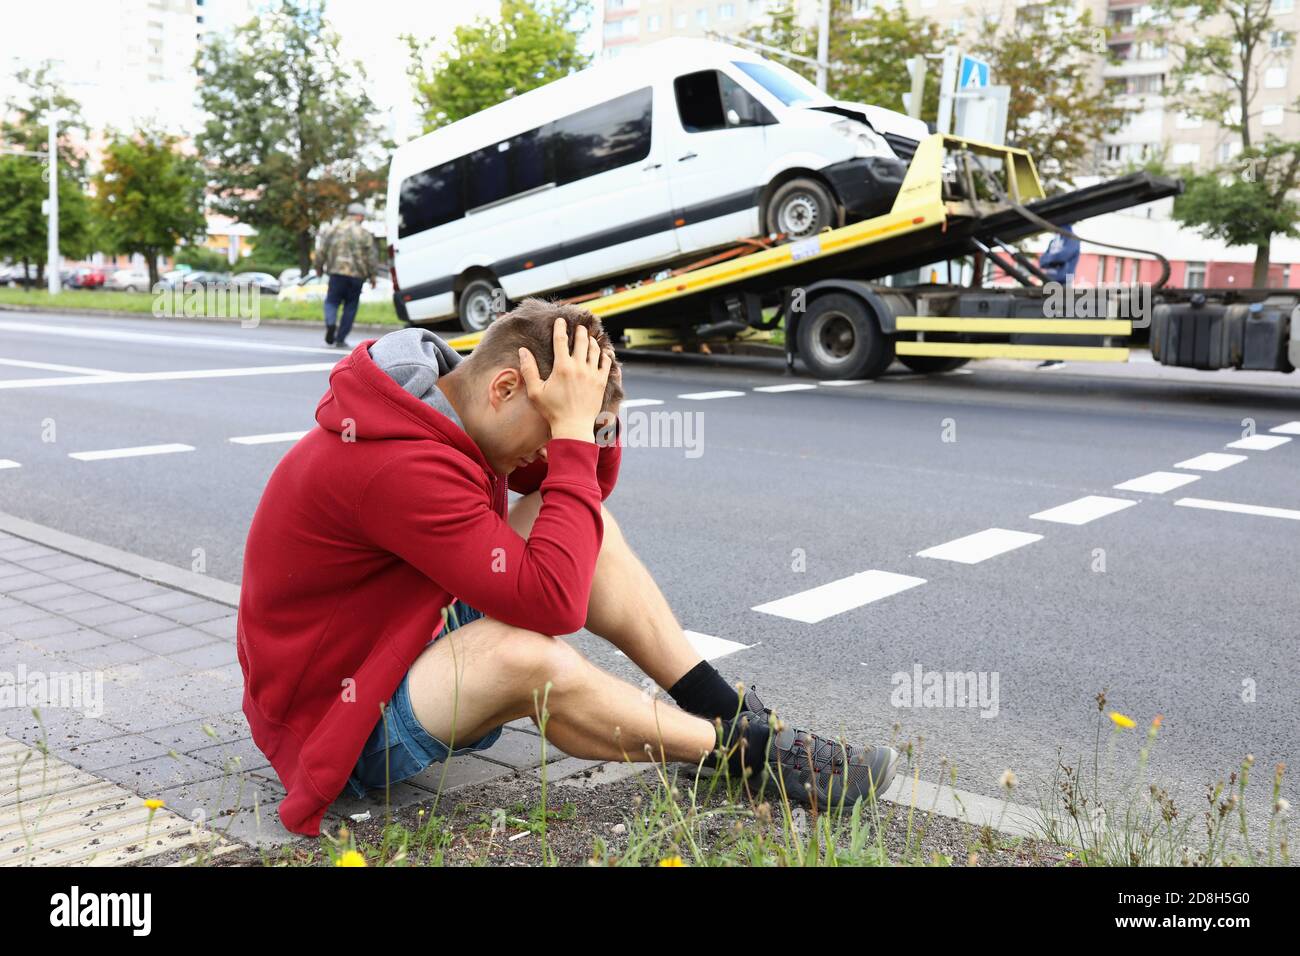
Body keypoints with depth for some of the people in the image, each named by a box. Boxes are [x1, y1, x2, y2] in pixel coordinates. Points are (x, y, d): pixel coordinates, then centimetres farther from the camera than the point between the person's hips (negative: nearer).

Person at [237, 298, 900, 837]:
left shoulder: (445, 400, -2)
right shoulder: (397, 466, -33)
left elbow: (593, 484, 8)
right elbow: (551, 602, -36)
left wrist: (590, 412, -13)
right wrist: (572, 431, -32)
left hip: (413, 642, 10)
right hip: (340, 718, -9)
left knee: (581, 522, -3)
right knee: (525, 655, -37)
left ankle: (725, 706, -3)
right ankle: (733, 749, -13)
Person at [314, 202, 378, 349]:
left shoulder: (332, 230, 6)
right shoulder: (364, 234, -1)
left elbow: (322, 252, 8)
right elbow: (371, 257, -1)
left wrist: (319, 267, 22)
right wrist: (373, 276, 8)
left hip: (337, 272, 1)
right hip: (356, 275, -1)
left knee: (332, 301, 11)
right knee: (350, 307, 8)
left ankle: (330, 323, -19)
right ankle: (341, 339, 8)